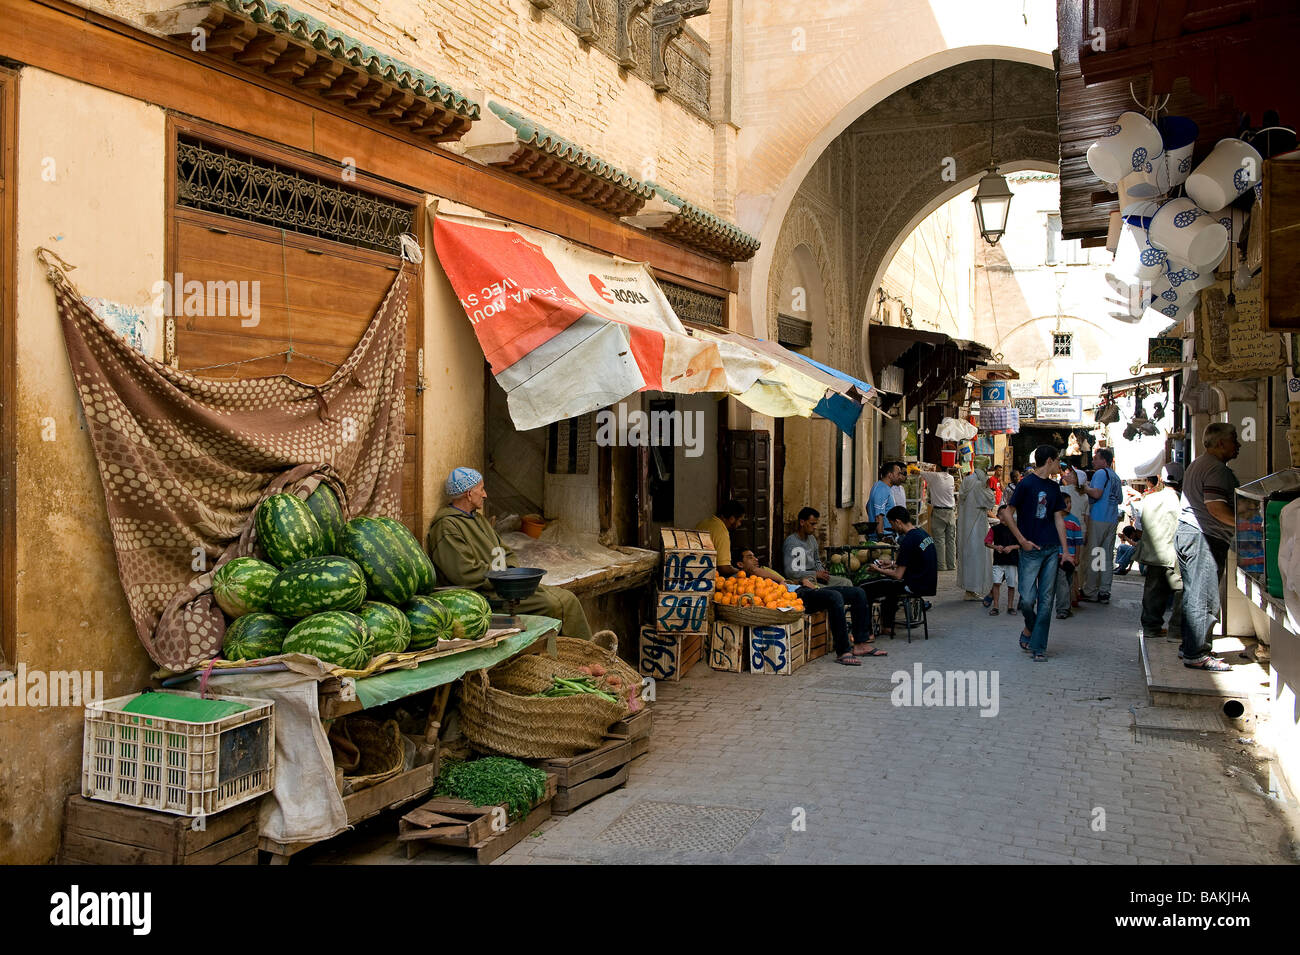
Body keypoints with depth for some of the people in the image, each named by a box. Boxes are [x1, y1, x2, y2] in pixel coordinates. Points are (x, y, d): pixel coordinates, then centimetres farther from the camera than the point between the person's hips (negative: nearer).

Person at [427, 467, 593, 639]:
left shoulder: (478, 518, 21)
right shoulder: (447, 526, -12)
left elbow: (506, 553, 24)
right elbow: (467, 573, -21)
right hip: (485, 593, -10)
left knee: (567, 598, -4)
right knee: (553, 605, -21)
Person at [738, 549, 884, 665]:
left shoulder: (766, 570, 36)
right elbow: (755, 571, -16)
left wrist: (804, 580, 10)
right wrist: (780, 579, -7)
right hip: (795, 597, -10)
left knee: (858, 593, 1)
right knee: (835, 596, -35)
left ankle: (861, 644, -3)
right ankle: (842, 652, -33)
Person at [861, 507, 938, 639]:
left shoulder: (908, 541, -20)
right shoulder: (922, 533, 9)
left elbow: (898, 575, -18)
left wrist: (880, 570, -1)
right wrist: (893, 564, 21)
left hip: (915, 587, -10)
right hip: (928, 584, 10)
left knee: (864, 589, -5)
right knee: (888, 582, 33)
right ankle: (887, 627, 33)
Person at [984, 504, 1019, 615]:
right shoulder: (994, 529, 6)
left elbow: (1021, 544, 3)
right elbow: (987, 542, 2)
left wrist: (1011, 547, -13)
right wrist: (995, 547, -16)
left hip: (1012, 561, 0)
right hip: (998, 561, 0)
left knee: (1011, 584, 5)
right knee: (996, 583, -9)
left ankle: (1010, 606, 17)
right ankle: (995, 606, -4)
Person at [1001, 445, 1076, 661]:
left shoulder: (1054, 487, 13)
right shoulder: (1026, 484, -6)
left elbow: (1058, 518, 15)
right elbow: (1008, 514, -6)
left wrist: (1065, 550, 10)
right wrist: (1022, 540, -9)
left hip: (1051, 550, 6)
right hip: (1031, 551, -5)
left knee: (1046, 601, 2)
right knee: (1027, 599, -8)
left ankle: (1038, 647, 8)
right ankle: (1029, 628, 23)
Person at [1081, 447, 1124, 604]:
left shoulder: (1100, 473, -8)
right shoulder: (1116, 477, 17)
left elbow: (1096, 493, -20)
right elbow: (1120, 499, 23)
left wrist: (1084, 488, -6)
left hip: (1098, 520, -8)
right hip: (1112, 520, 8)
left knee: (1092, 556, -2)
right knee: (1107, 556, 8)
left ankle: (1089, 591, 0)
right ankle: (1104, 592, 9)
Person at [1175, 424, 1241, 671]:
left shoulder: (1196, 465, 19)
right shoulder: (1216, 469, -15)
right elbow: (1216, 508, -24)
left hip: (1185, 531, 11)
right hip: (1204, 538, -11)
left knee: (1192, 595, 16)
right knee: (1204, 599, -7)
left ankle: (1190, 647, 23)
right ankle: (1196, 655, -4)